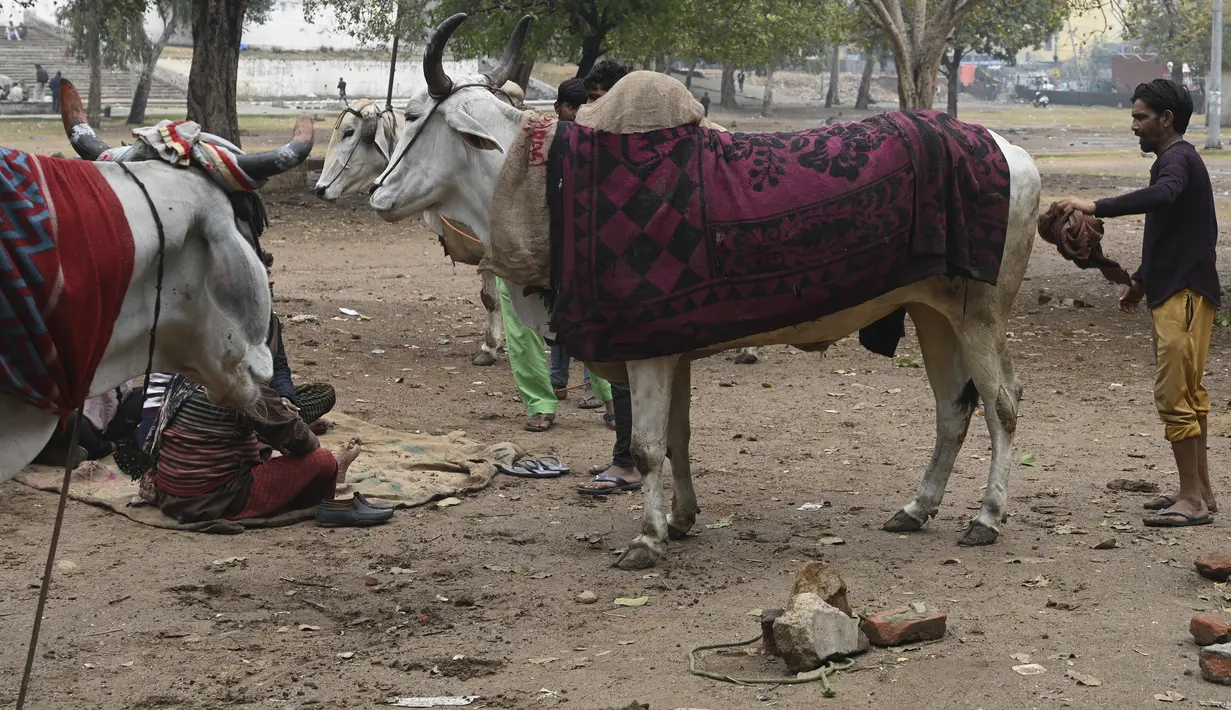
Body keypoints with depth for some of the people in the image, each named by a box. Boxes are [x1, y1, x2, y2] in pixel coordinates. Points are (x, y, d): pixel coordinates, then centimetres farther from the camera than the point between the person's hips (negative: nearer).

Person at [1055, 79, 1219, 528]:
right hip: (1175, 290, 11)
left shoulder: (1179, 159, -13)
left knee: (1175, 394, -9)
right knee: (1187, 392, 14)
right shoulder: (1173, 160, 19)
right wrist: (1142, 281, 34)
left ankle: (1192, 499, -5)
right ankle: (1200, 491, 21)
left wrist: (1096, 208, -40)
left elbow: (1162, 196, -37)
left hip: (1185, 294, -11)